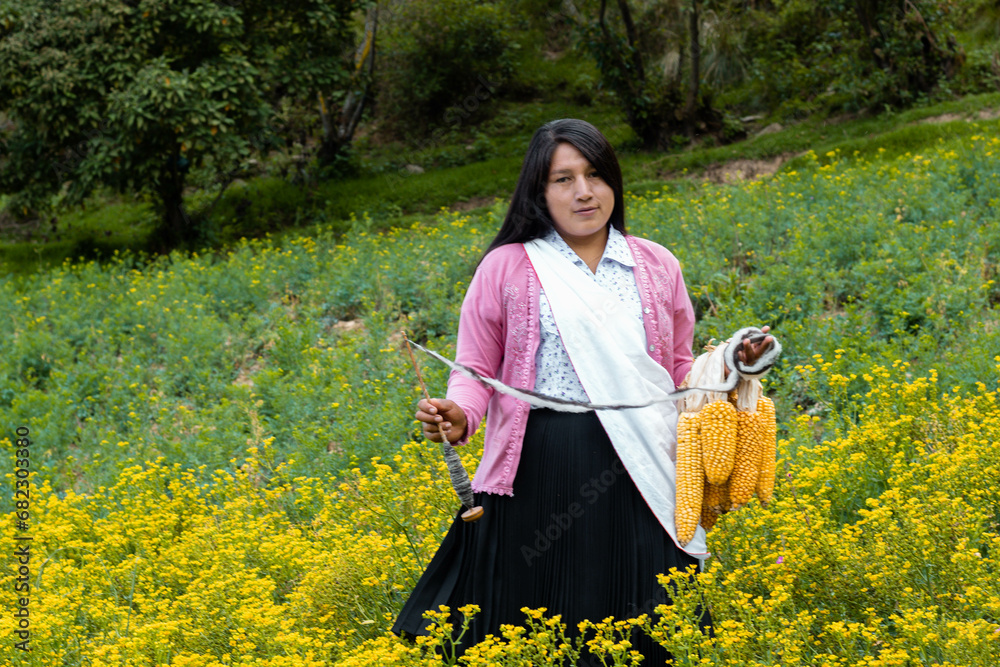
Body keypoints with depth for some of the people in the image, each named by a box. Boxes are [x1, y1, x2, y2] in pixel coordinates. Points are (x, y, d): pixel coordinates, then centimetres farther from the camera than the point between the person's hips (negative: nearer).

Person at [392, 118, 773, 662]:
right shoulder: (506, 268, 5)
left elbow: (680, 372, 22)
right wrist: (459, 416, -13)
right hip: (539, 475, -2)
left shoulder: (657, 267, 13)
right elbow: (477, 371, 7)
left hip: (638, 473, 2)